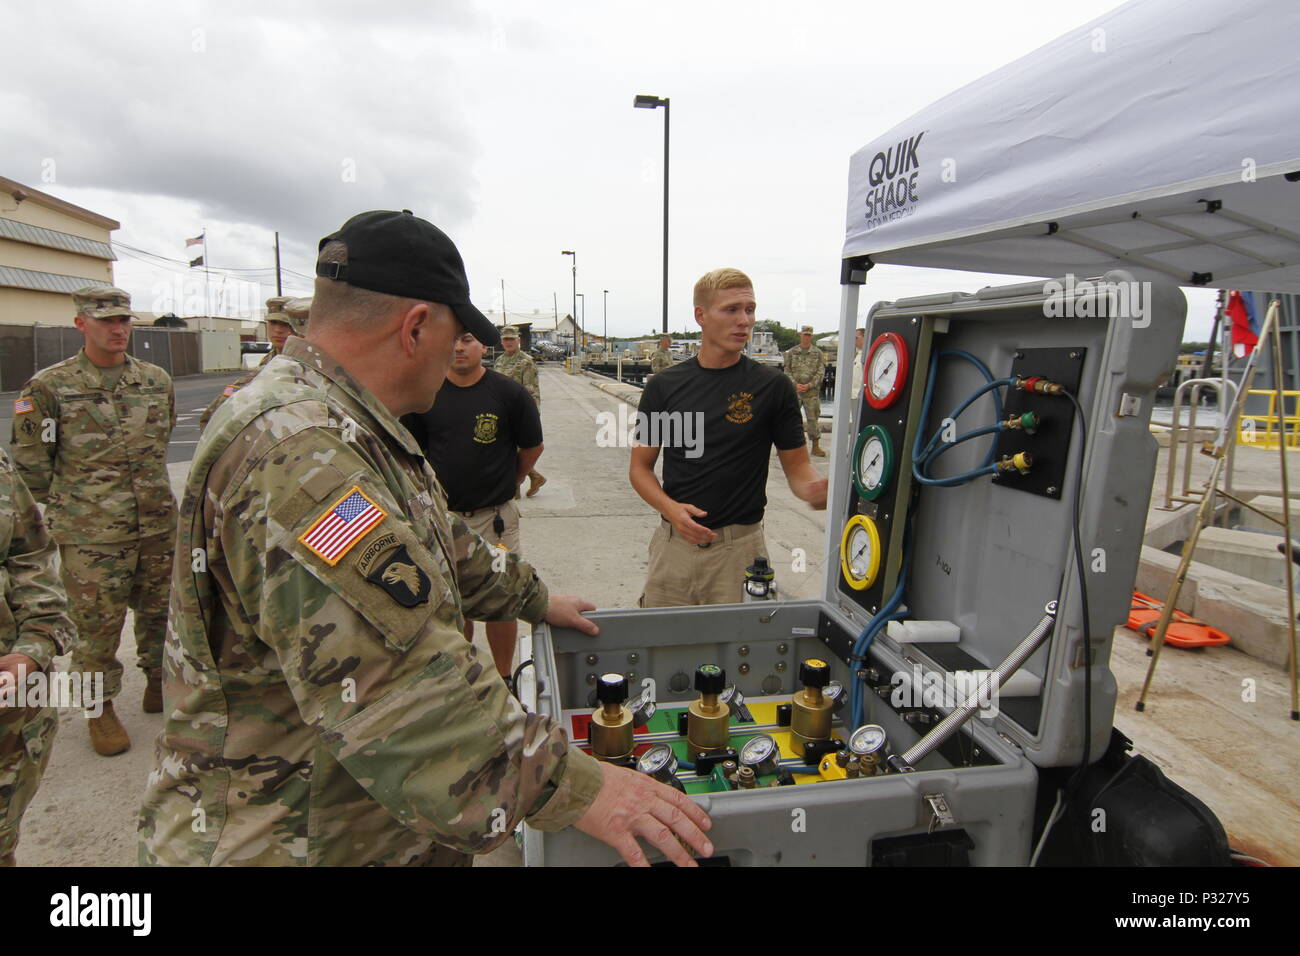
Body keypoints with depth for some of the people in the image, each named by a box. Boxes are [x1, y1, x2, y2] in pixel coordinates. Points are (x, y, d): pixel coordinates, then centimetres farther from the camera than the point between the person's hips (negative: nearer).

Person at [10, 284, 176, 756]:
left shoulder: (157, 380, 4)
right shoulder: (49, 387, -7)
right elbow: (30, 461, -1)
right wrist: (68, 503, 4)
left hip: (158, 524, 4)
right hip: (91, 535, -3)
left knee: (161, 610, 16)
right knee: (97, 624, 6)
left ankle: (160, 684, 37)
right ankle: (100, 709, 25)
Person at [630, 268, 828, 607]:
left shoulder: (773, 386, -4)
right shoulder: (664, 386, 1)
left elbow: (797, 465, 0)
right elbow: (640, 467, 6)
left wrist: (815, 489, -23)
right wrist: (670, 507, -13)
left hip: (740, 547, -1)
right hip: (673, 544, 2)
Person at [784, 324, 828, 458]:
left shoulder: (818, 353, 5)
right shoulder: (792, 352, 7)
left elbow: (821, 372, 0)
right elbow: (787, 371, 4)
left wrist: (809, 385, -12)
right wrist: (795, 384, -11)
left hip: (812, 392, 0)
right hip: (794, 391, 0)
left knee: (813, 419, 4)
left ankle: (816, 447, 13)